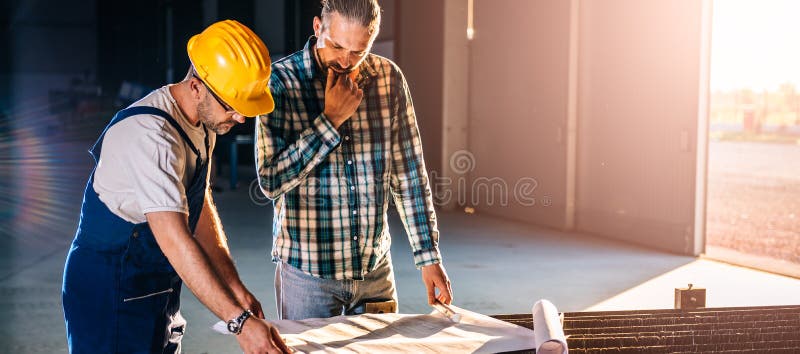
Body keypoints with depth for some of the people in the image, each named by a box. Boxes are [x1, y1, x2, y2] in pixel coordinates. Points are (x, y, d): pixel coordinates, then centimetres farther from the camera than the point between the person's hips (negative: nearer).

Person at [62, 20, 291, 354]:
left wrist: (236, 288, 4)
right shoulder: (150, 135, -27)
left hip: (159, 288, 8)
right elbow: (174, 239, -33)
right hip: (111, 294, -8)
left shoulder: (203, 120, 3)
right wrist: (239, 321, -36)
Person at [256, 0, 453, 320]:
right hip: (307, 273, -3)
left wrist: (428, 256, 2)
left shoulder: (389, 78, -1)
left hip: (376, 270, 3)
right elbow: (271, 181, -18)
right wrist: (330, 119, -20)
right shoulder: (281, 81, -11)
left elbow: (408, 173, 4)